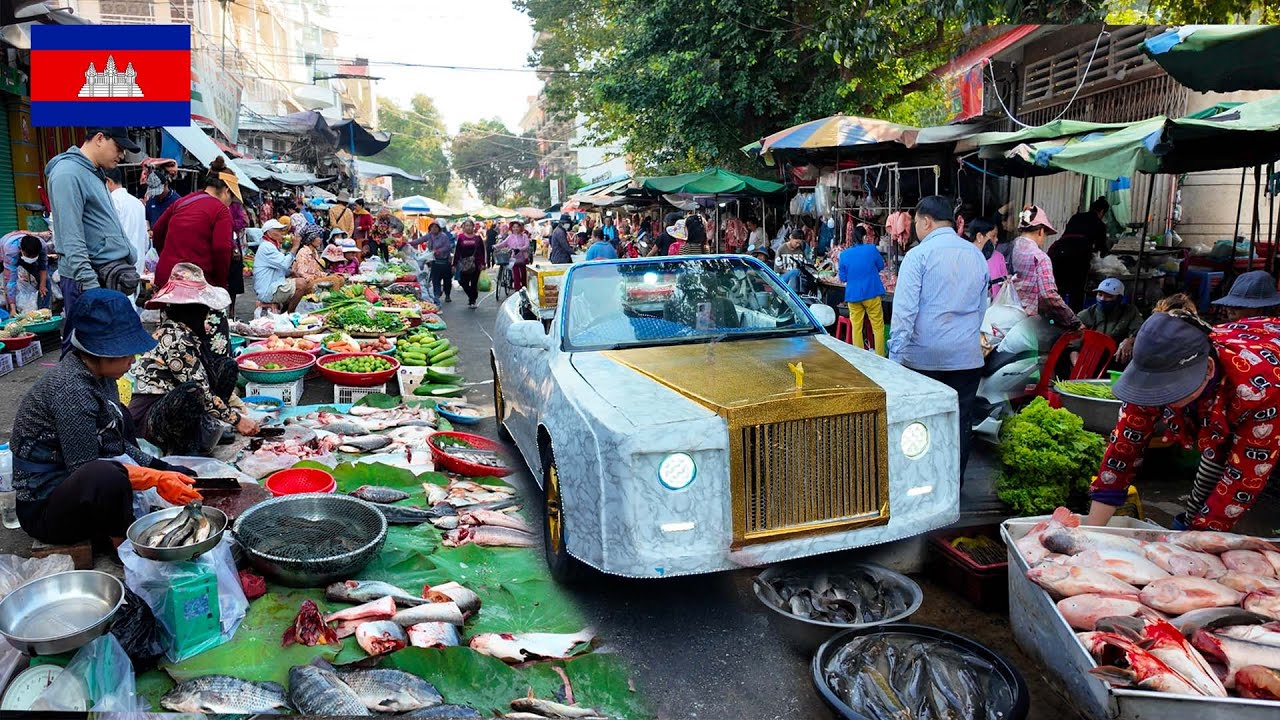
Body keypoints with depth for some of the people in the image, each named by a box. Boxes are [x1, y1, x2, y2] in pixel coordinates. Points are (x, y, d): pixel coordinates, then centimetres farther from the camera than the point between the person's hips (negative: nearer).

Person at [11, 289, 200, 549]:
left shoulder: (98, 373, 2)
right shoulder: (71, 389, -24)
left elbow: (120, 444, 10)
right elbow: (86, 468, -24)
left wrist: (163, 470, 0)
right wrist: (156, 479, -22)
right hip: (43, 508, -10)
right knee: (106, 477, -39)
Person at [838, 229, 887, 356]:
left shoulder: (844, 255, -3)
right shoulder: (871, 249, -8)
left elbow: (843, 278, 4)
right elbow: (881, 266, 9)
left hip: (853, 295, 2)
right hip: (871, 293, -2)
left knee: (856, 328, 9)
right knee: (878, 326, 6)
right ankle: (880, 357, 8)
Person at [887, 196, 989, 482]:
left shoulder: (918, 255, -8)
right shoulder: (976, 255, 9)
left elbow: (904, 309, -13)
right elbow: (982, 306, 19)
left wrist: (895, 356, -11)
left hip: (924, 356, -4)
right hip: (967, 355, 4)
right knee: (960, 423, 10)